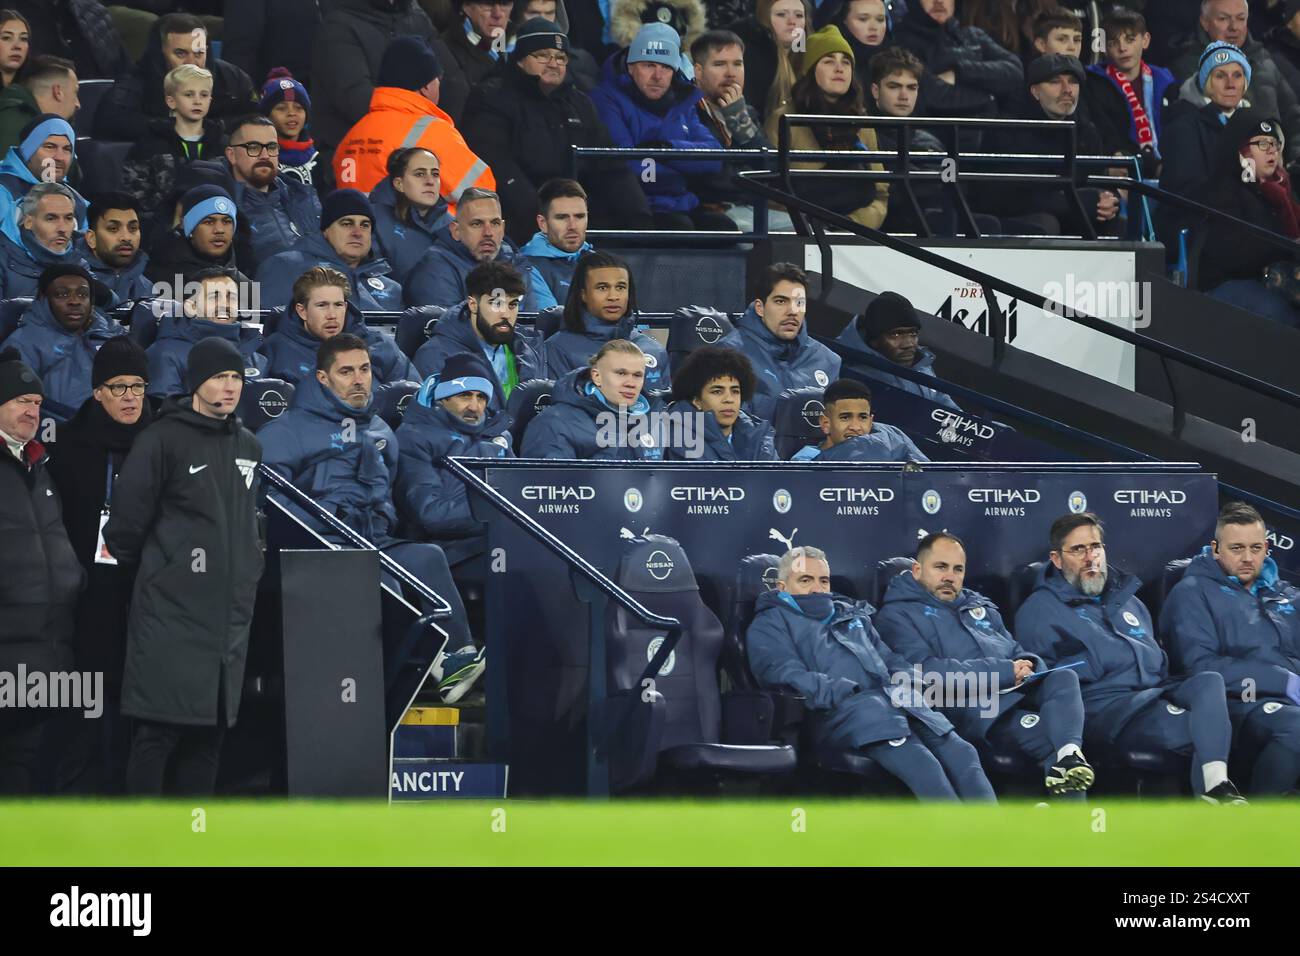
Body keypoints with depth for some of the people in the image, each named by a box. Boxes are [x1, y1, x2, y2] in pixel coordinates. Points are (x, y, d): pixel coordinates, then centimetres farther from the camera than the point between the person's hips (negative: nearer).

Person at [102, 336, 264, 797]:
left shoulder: (248, 446, 15)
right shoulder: (163, 440, -8)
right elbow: (128, 516, -7)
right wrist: (135, 563, 5)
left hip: (229, 612, 7)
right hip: (172, 608, -7)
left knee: (211, 727, 7)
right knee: (160, 729, -9)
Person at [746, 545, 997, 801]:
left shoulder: (852, 614, 34)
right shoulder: (769, 625, 13)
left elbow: (891, 659, 30)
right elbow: (787, 677, -4)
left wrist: (906, 687, 6)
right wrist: (845, 693, -16)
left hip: (894, 701, 6)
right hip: (839, 712, -6)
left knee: (958, 752, -20)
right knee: (915, 760, -32)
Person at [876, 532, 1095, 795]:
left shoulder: (980, 606, 33)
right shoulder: (897, 615, 9)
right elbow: (926, 671, -7)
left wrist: (1028, 666, -1)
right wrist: (1004, 672, -11)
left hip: (1021, 689, 6)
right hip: (971, 703, -6)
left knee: (1064, 678, -28)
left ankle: (1067, 755, -53)